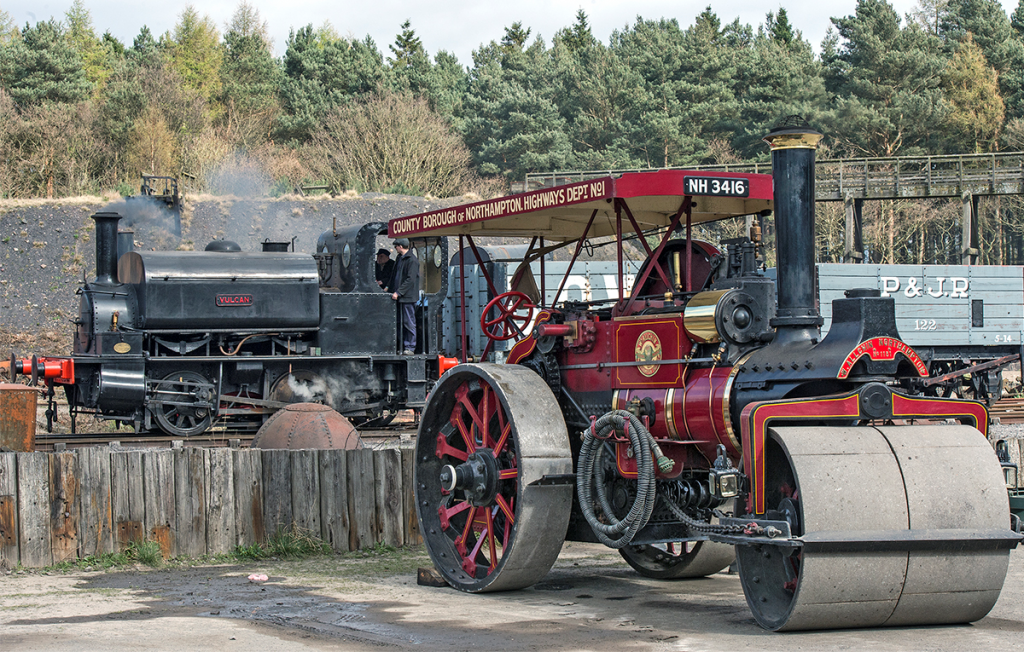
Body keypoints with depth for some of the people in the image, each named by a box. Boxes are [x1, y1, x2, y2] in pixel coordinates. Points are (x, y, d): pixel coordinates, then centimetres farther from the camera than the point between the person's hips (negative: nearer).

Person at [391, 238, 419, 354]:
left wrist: (398, 292, -19)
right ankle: (402, 347, 15)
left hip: (408, 296, -9)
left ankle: (410, 347, -2)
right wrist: (393, 291, 13)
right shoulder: (400, 259, 16)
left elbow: (410, 280, -18)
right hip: (399, 296, 9)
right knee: (401, 323, 10)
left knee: (409, 323, -5)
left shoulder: (412, 260, -12)